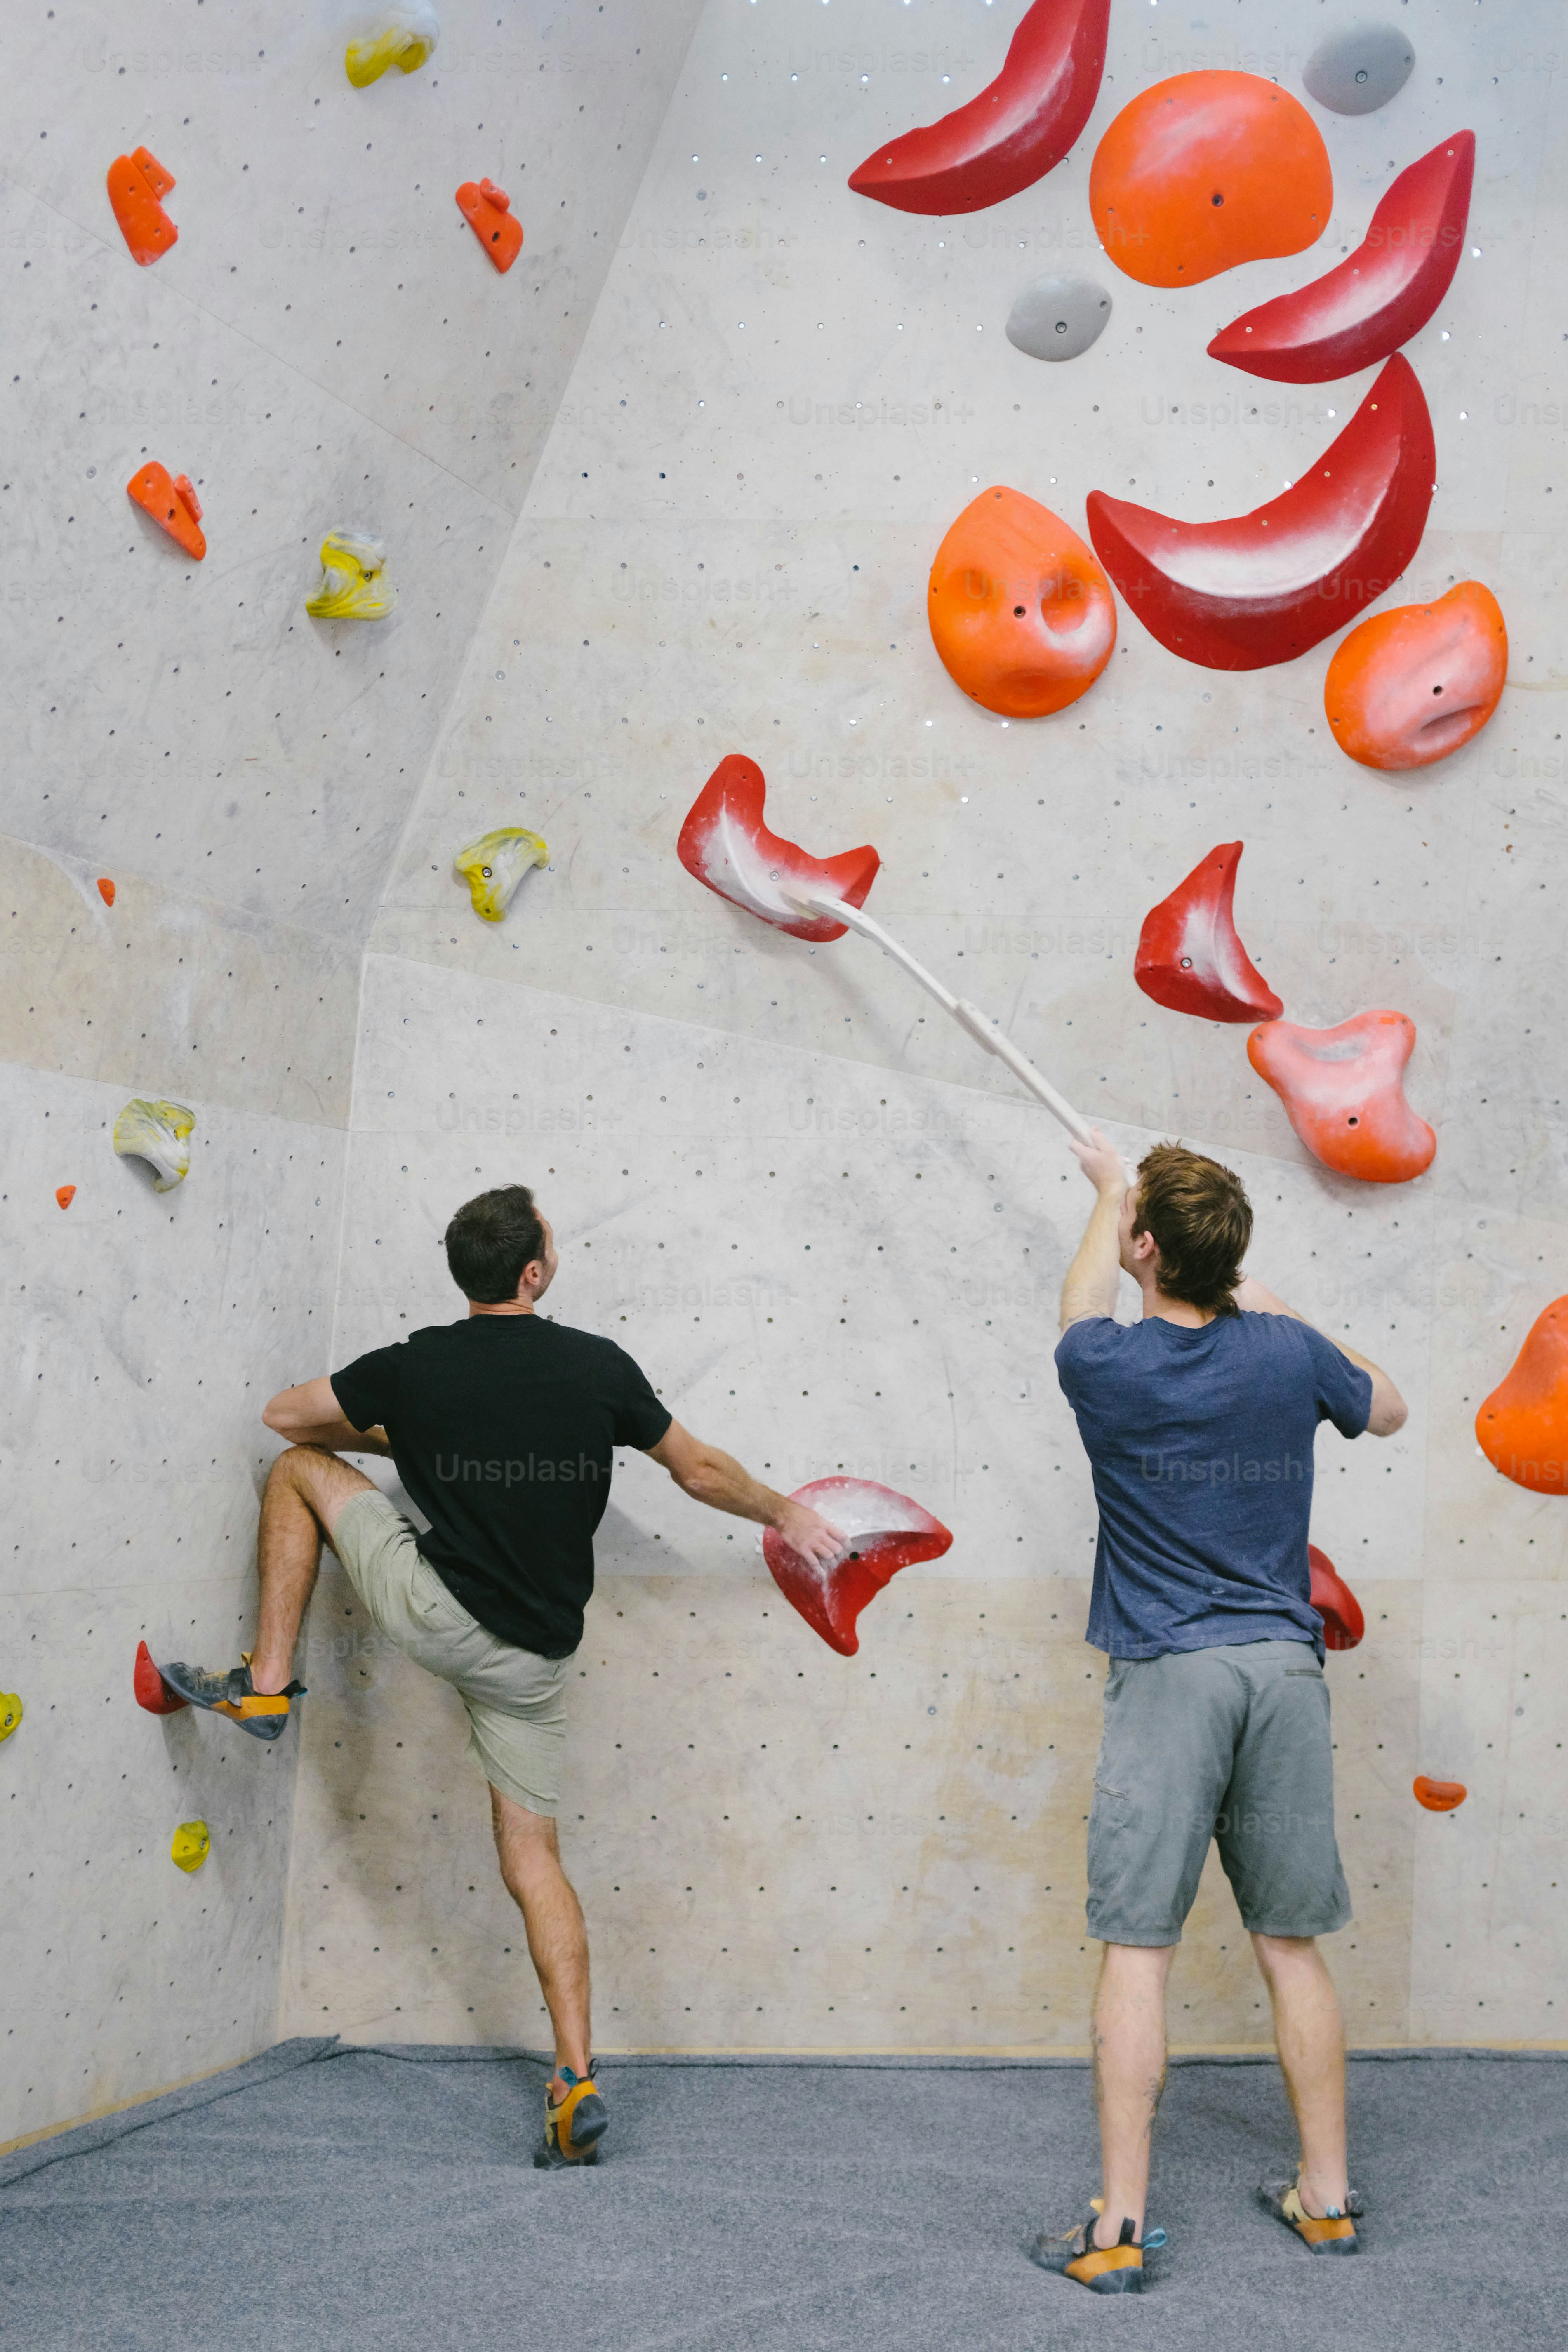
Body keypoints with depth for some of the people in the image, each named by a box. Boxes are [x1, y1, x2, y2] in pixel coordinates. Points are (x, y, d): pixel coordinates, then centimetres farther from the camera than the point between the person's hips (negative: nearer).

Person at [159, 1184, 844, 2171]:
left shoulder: (416, 1366, -5)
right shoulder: (601, 1366, -2)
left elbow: (287, 1415, 10)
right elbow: (701, 1470, 10)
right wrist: (787, 1514, 28)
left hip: (435, 1613, -3)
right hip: (537, 1654, 3)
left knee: (301, 1470, 16)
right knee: (532, 1853, 13)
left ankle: (267, 1683, 15)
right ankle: (577, 2081, 3)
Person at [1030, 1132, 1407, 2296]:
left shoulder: (1106, 1366, -5)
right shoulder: (1288, 1354, 0)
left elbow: (1085, 1304, 21)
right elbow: (1389, 1410, 22)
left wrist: (1107, 1190, 36)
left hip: (1167, 1674, -3)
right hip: (1286, 1665, 3)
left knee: (1137, 1949, 0)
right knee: (1292, 1944, 12)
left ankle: (1120, 2227, 2)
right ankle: (1327, 2197, 23)